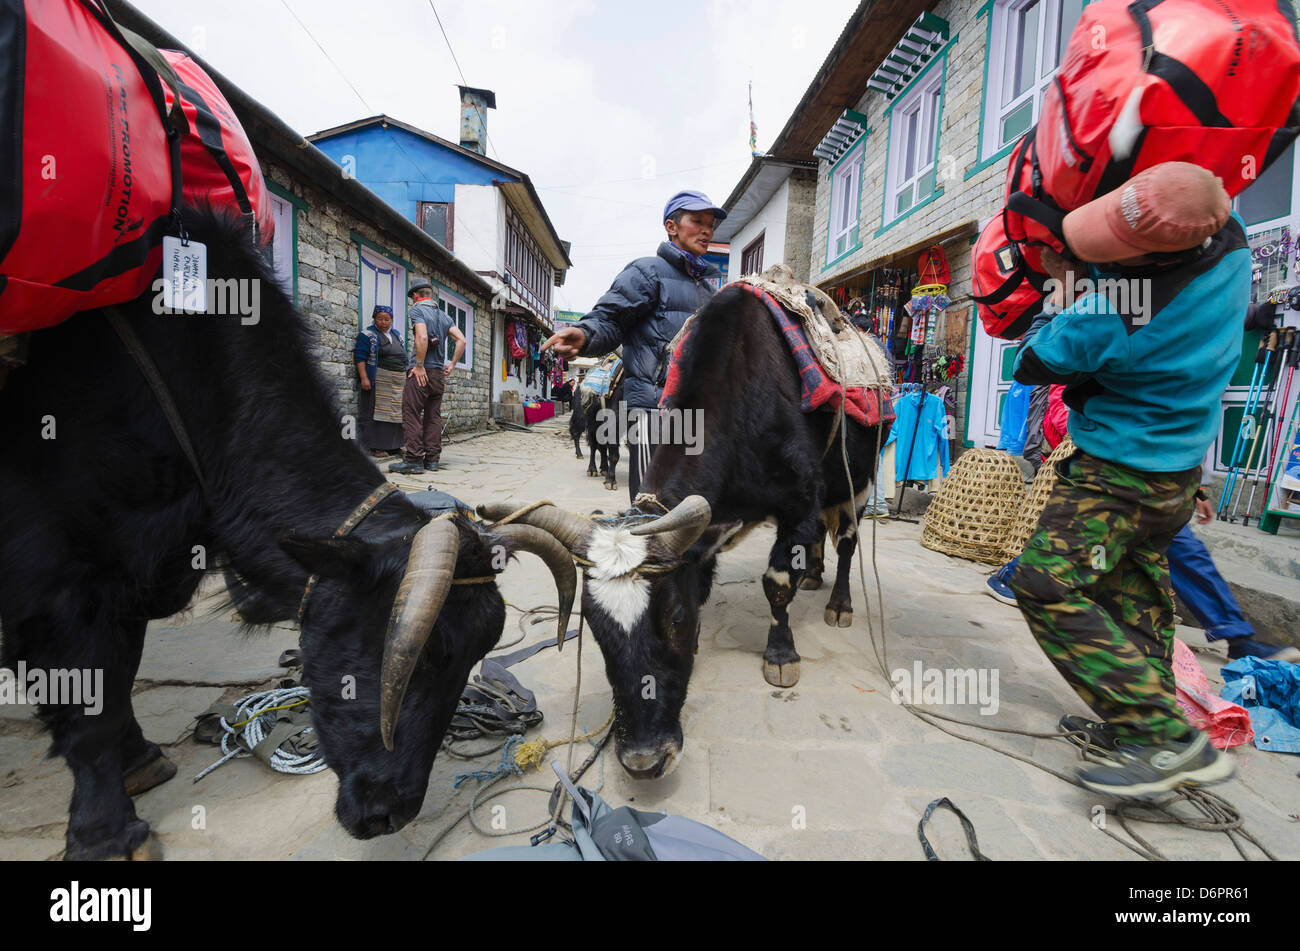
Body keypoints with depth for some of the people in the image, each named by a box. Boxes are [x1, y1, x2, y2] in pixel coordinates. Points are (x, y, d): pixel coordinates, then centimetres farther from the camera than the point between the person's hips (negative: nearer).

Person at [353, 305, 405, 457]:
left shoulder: (397, 335, 18)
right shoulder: (367, 335, -2)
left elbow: (404, 358, 24)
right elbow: (360, 357, -9)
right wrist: (364, 378, -19)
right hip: (377, 381, -7)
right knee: (375, 413, -7)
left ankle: (393, 445, 15)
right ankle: (375, 447, -5)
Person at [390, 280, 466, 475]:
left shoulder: (417, 310, -3)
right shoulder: (444, 316, 17)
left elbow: (422, 337, -19)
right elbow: (461, 340, 8)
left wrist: (419, 365, -15)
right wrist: (451, 365, 10)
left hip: (421, 372, -7)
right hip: (439, 373, 7)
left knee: (412, 415, -5)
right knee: (433, 417, 9)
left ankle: (414, 460, -8)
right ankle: (432, 459, 10)